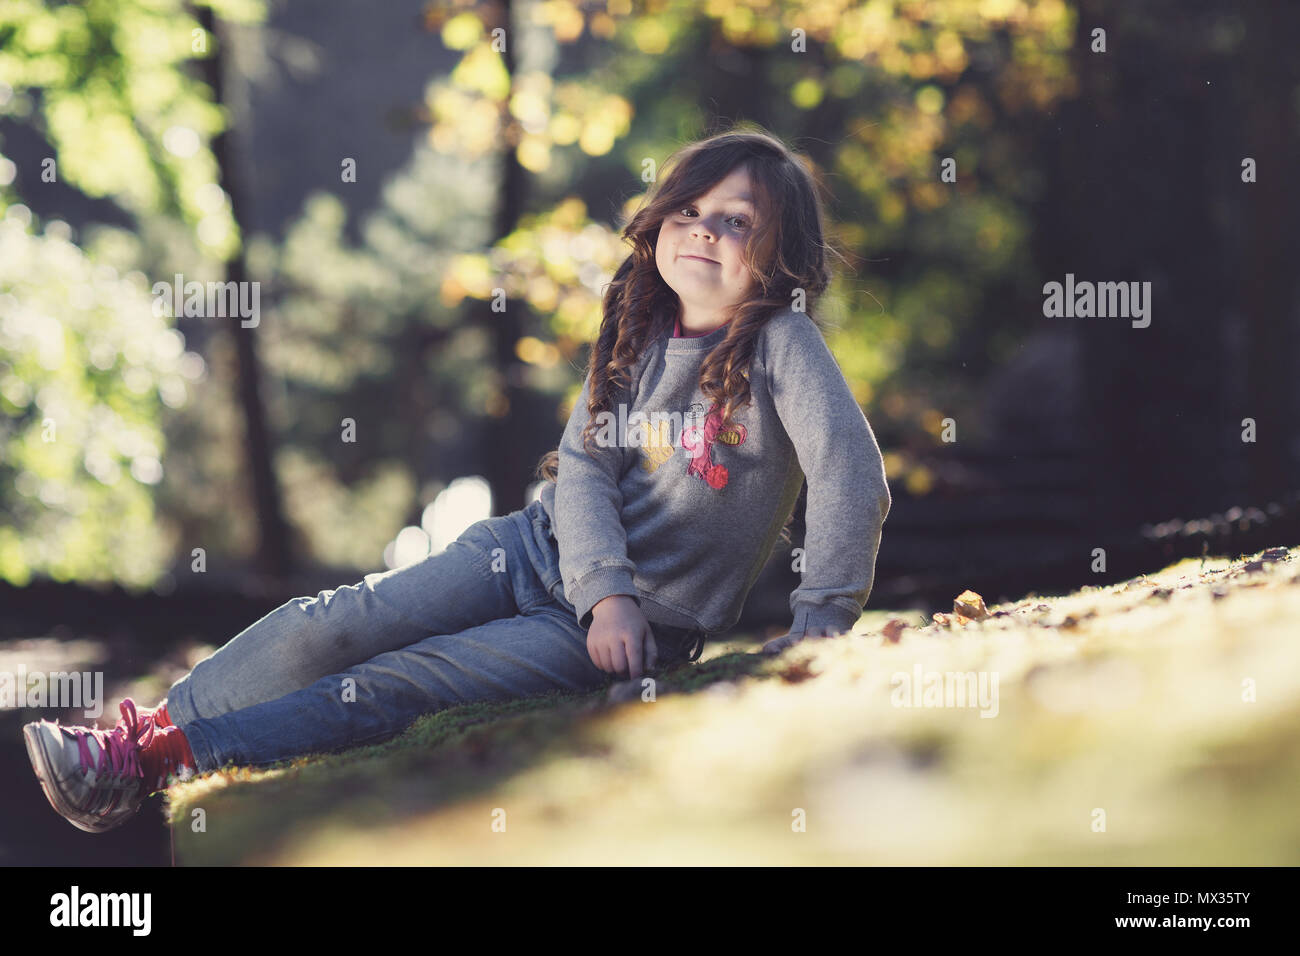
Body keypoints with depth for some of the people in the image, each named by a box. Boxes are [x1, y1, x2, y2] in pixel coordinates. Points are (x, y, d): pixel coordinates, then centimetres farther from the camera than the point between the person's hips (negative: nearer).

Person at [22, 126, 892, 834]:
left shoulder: (781, 345, -14)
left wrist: (816, 634, -25)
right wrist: (609, 590, -18)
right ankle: (146, 727, -5)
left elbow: (855, 481, -23)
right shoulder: (638, 334, 5)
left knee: (394, 687, -18)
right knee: (332, 628, -12)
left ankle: (160, 760, -18)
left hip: (653, 621, -6)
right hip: (541, 549, 6)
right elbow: (583, 464, -2)